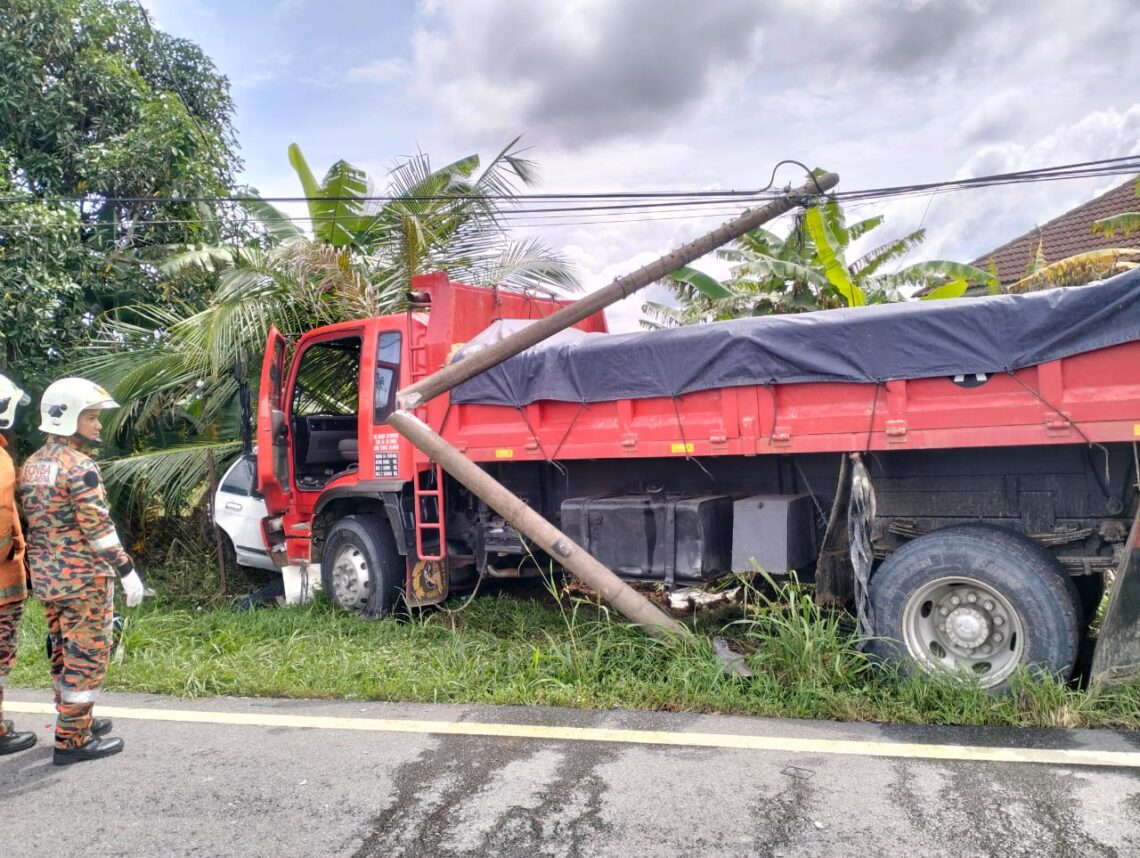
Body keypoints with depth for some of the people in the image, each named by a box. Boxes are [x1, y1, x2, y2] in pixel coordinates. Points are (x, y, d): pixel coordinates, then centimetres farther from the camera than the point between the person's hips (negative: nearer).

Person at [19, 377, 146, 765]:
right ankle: (72, 741, 6)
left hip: (45, 577, 9)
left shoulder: (31, 465, 11)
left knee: (63, 653, 19)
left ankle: (73, 722, 31)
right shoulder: (78, 466, -17)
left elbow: (34, 522, 16)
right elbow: (98, 528, -20)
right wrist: (127, 571, -16)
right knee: (87, 656, 0)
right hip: (83, 578, -9)